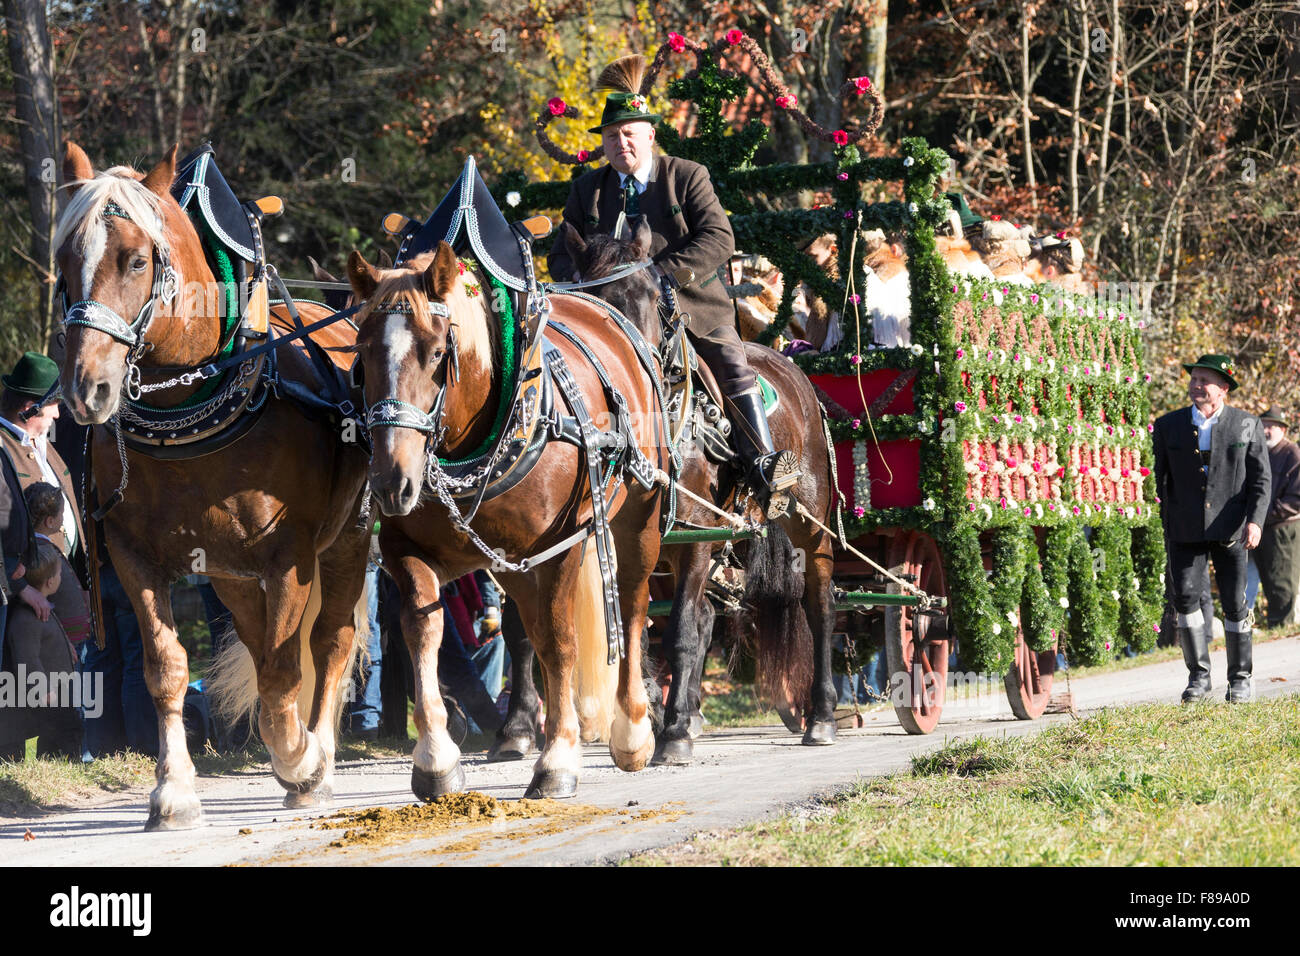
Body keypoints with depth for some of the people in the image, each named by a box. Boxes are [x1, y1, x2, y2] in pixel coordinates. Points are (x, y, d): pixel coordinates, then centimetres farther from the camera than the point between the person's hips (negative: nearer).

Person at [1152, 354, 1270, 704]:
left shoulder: (1247, 425, 4)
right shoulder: (1168, 426, 7)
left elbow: (1261, 478, 1)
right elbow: (1156, 478, 8)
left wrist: (1255, 520, -13)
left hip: (1230, 530, -1)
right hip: (1185, 531, 1)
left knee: (1235, 603, 2)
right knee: (1184, 596, -11)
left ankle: (1240, 679, 14)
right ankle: (1198, 675, 0)